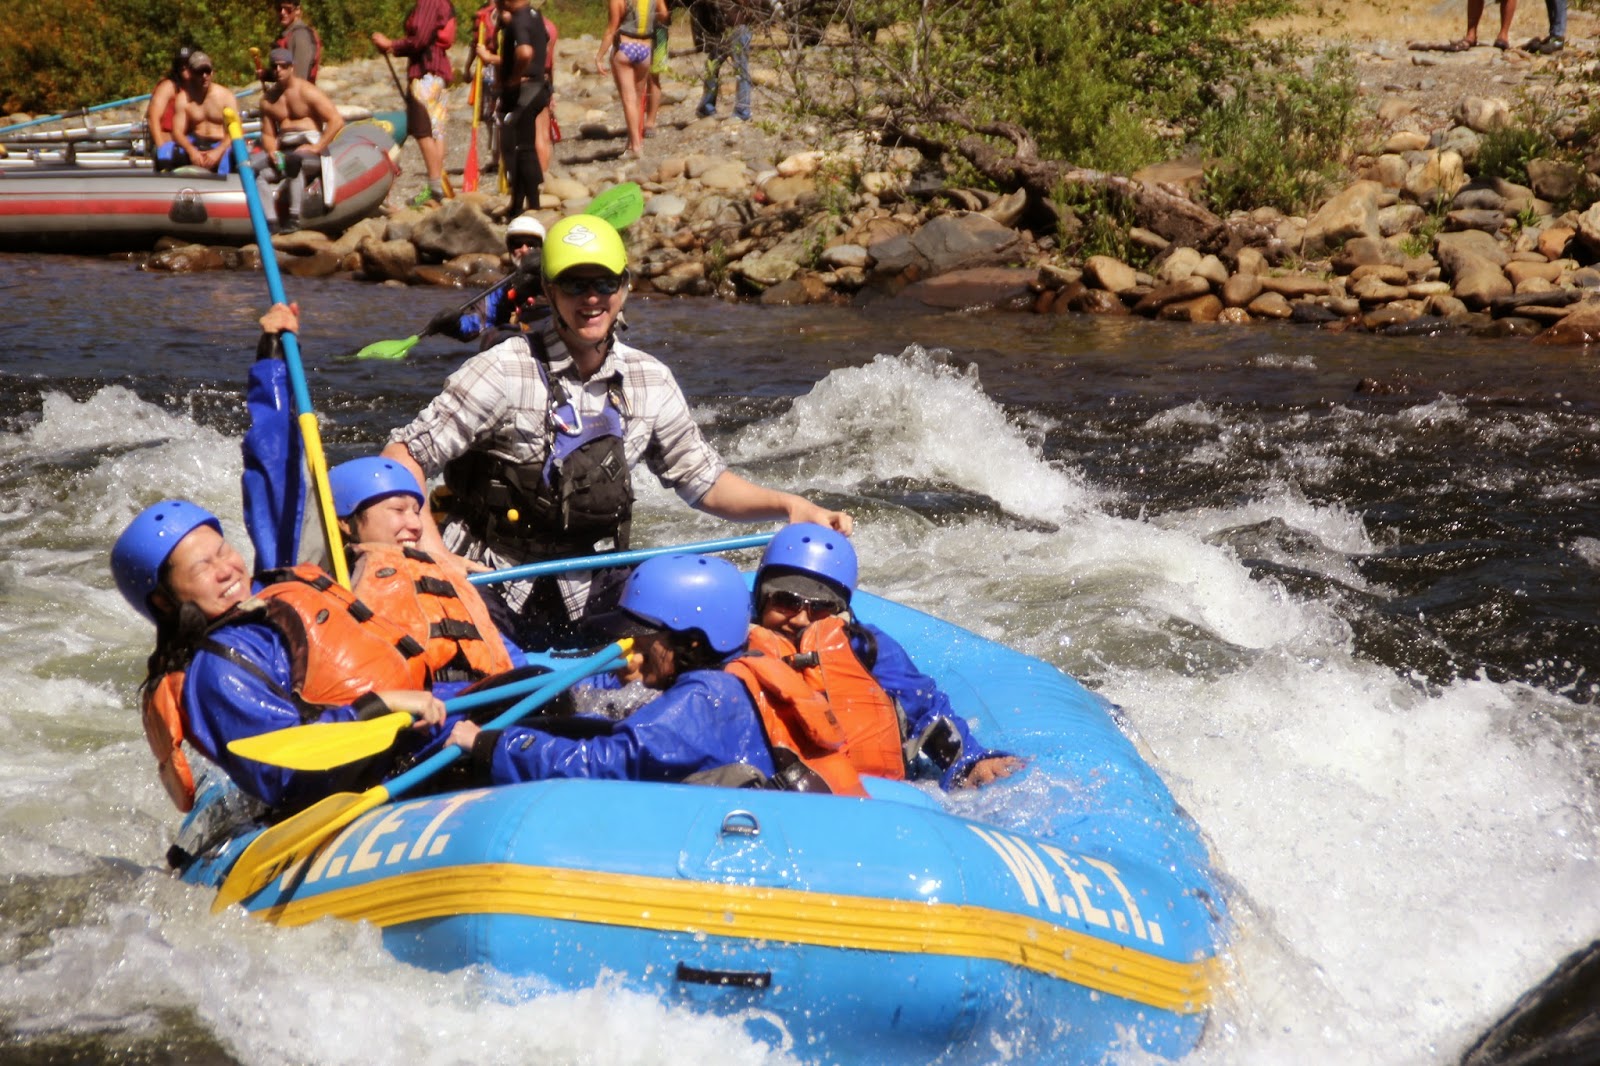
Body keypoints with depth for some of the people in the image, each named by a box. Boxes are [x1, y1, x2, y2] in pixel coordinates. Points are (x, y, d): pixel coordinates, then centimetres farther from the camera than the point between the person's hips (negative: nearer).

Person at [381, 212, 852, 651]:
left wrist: (787, 505, -3)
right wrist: (432, 550, -25)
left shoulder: (650, 382, 3)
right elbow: (403, 457, -12)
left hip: (583, 602, 5)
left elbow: (704, 482, 13)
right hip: (486, 594, -4)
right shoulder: (504, 372, -13)